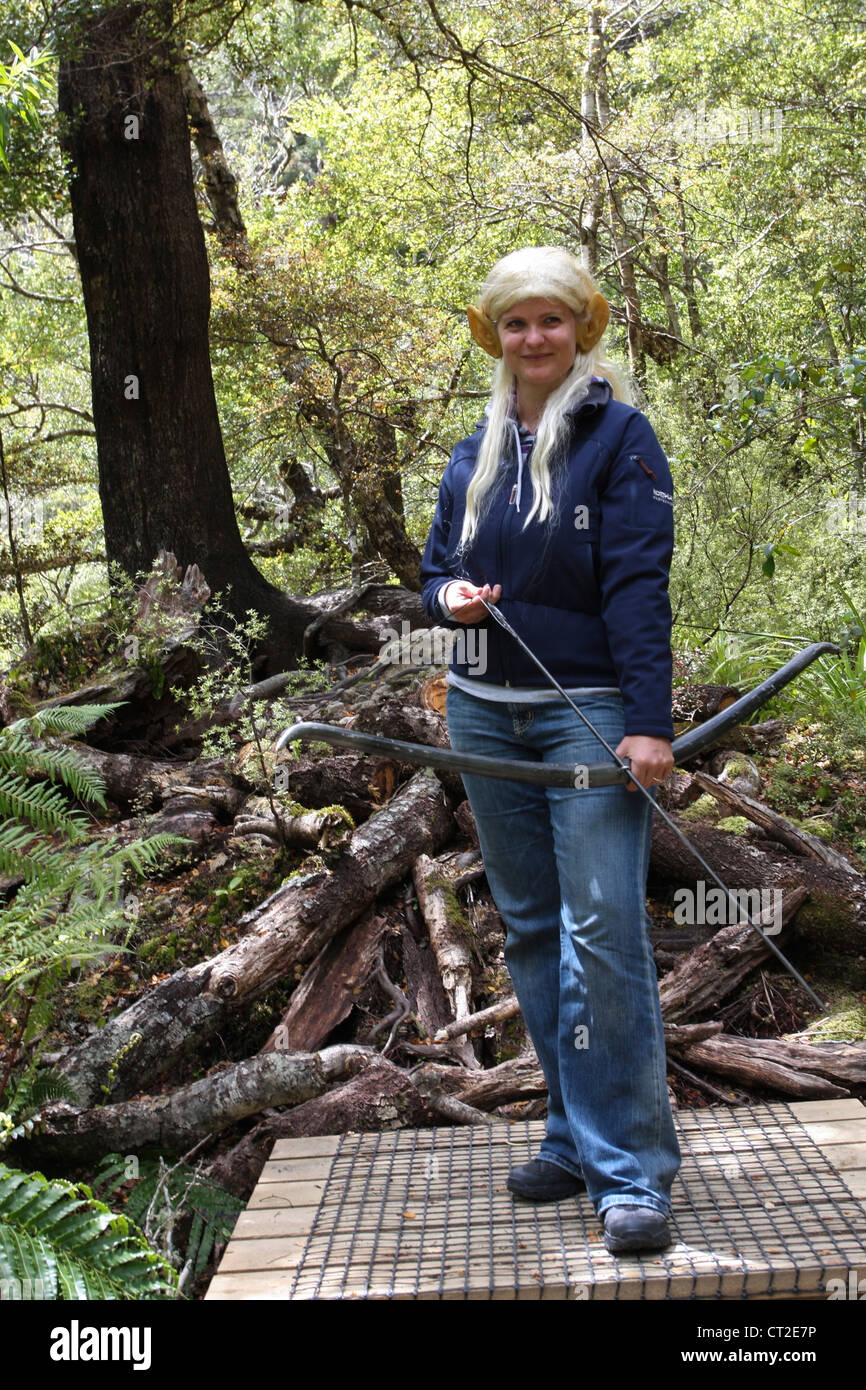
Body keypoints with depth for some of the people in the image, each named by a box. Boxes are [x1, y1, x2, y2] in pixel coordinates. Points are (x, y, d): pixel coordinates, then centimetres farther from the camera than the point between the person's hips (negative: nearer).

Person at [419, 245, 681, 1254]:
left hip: (589, 712, -6)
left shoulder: (619, 435, -2)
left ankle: (629, 1172, -5)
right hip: (486, 715, 6)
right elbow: (435, 567, 23)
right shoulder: (472, 457, 14)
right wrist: (448, 596, -3)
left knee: (603, 934, -11)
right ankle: (575, 1138, 20)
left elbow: (639, 585, -10)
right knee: (531, 932, 9)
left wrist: (647, 721, -19)